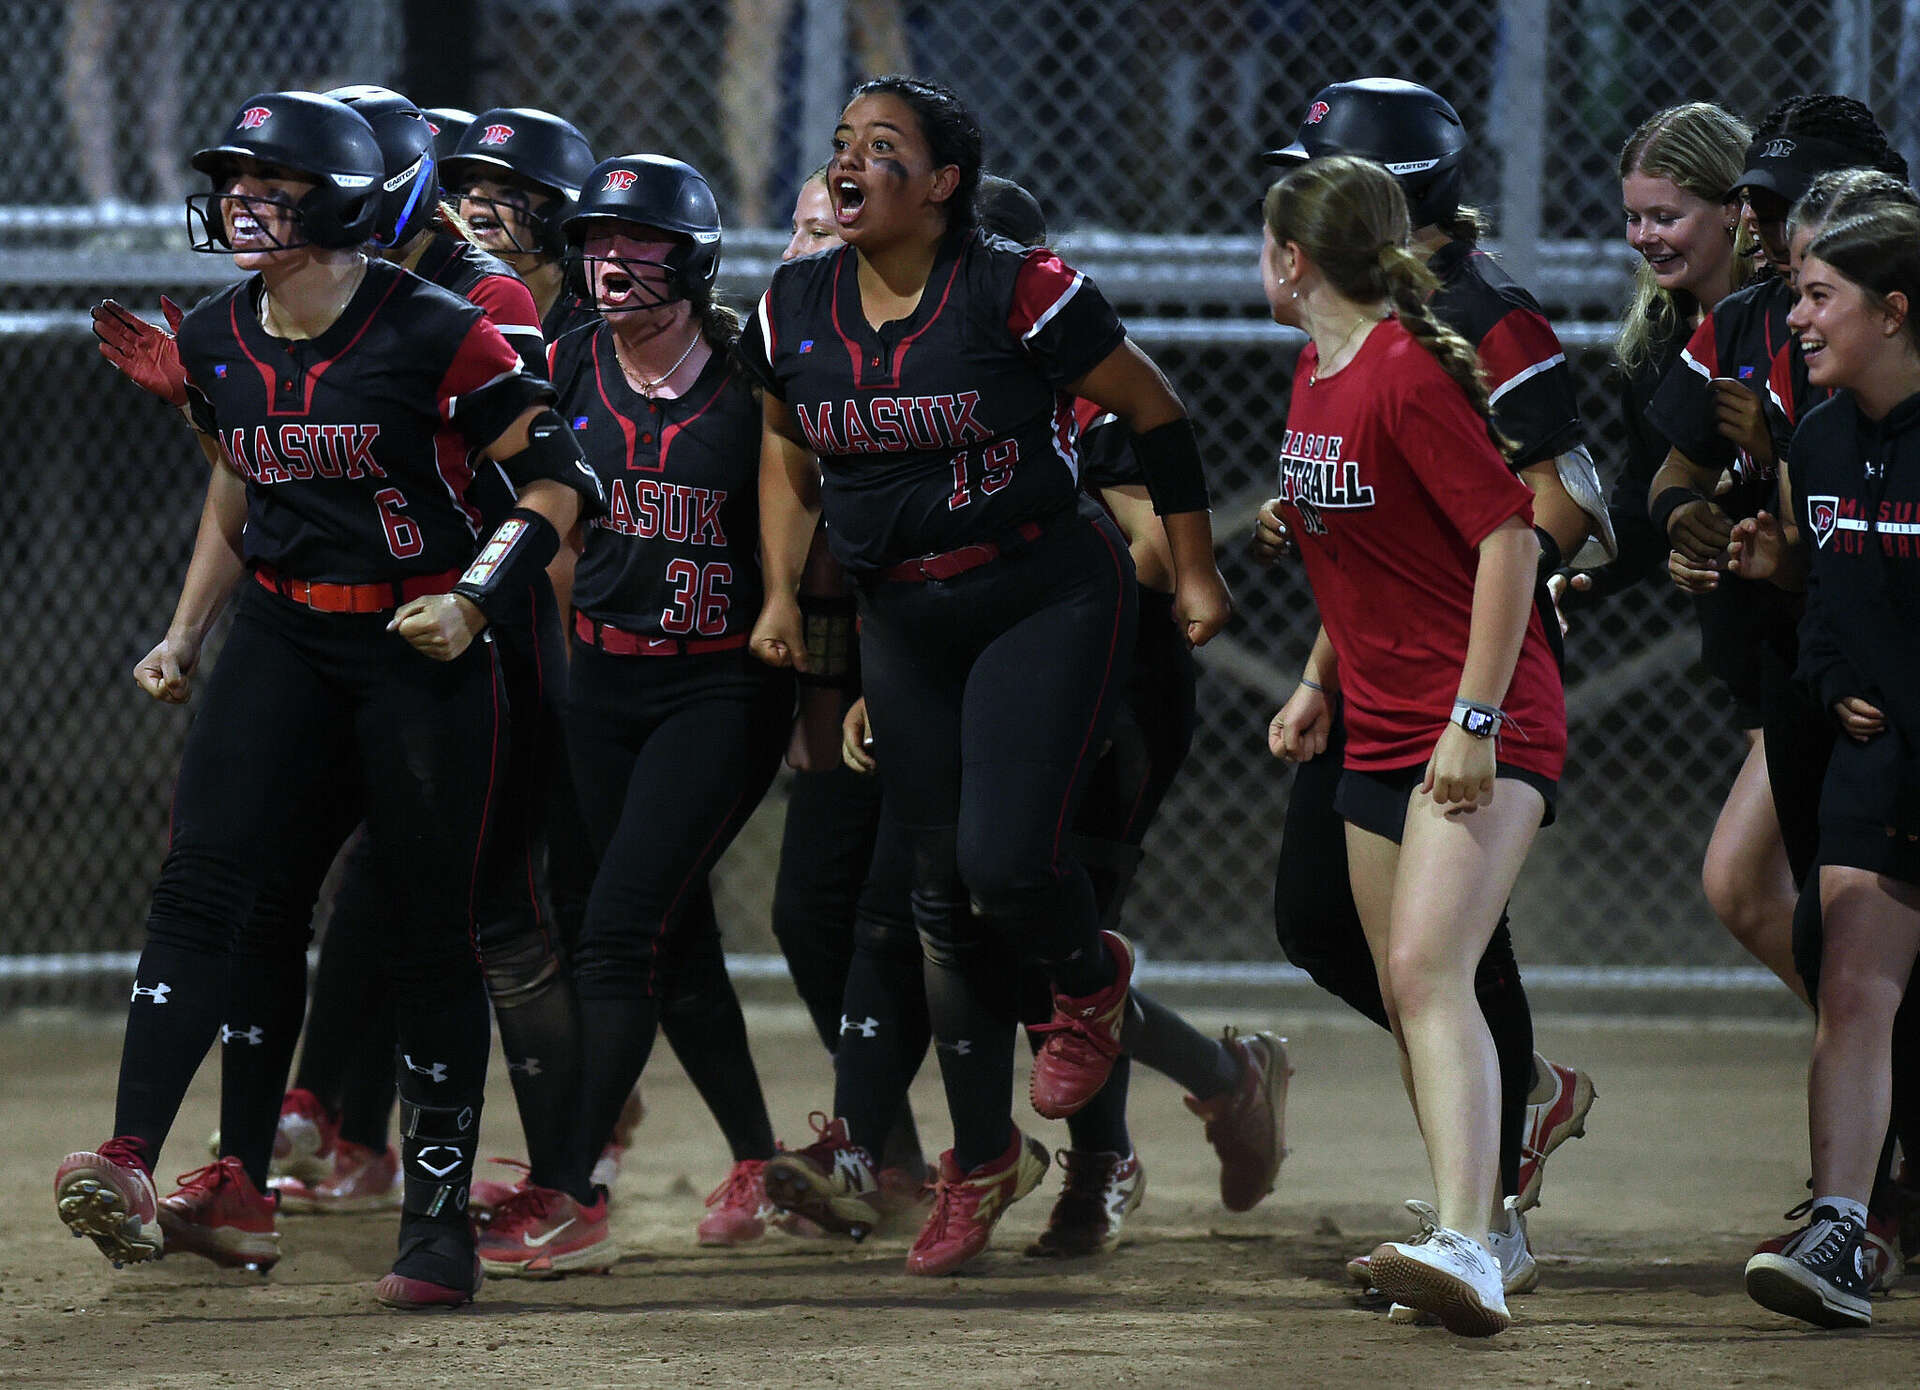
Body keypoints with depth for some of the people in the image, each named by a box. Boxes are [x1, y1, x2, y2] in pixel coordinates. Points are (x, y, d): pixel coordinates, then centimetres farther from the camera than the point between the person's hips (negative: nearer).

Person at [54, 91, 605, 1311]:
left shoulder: (431, 332, -13)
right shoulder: (219, 342, 5)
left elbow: (560, 480, -10)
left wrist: (476, 598, -20)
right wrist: (188, 630, 17)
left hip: (423, 648, -4)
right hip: (281, 642, 4)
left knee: (431, 932, 1)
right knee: (202, 880, -14)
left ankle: (441, 1221, 12)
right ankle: (133, 1168, -24)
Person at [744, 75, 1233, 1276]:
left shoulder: (1017, 293, -15)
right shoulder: (796, 310, 1)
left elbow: (1156, 413, -4)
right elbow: (789, 456, 18)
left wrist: (1196, 573, 1)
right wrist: (782, 592, 5)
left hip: (1049, 599, -5)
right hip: (904, 622, 5)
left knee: (1005, 859, -18)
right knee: (944, 894, 8)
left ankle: (1093, 976, 19)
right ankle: (983, 1157, 21)